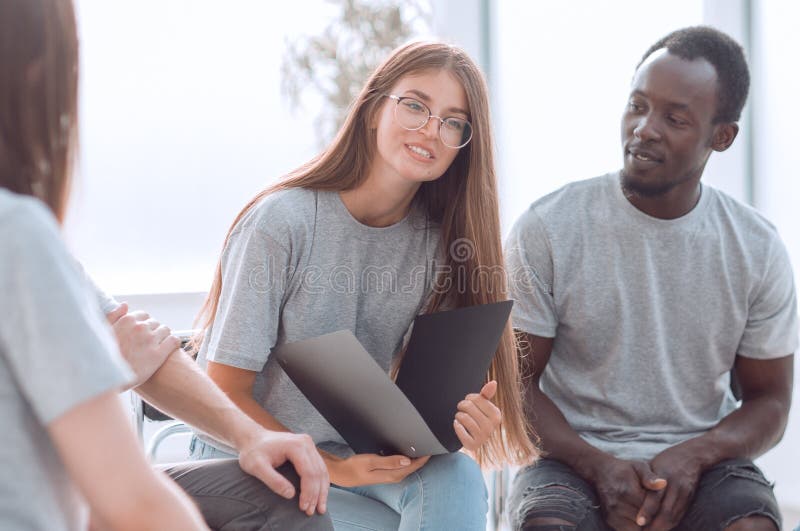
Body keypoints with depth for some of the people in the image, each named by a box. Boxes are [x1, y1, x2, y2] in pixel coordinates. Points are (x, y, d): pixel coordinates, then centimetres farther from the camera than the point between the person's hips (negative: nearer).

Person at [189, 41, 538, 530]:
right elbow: (225, 393, -15)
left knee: (455, 476, -26)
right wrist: (335, 470, -25)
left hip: (361, 449, 5)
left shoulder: (437, 243, -5)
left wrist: (462, 421, -25)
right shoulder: (283, 221, -18)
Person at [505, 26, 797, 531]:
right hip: (574, 456, -1)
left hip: (700, 461, 2)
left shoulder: (759, 251, 0)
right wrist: (597, 464, -17)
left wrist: (691, 455, -14)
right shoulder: (546, 230, -6)